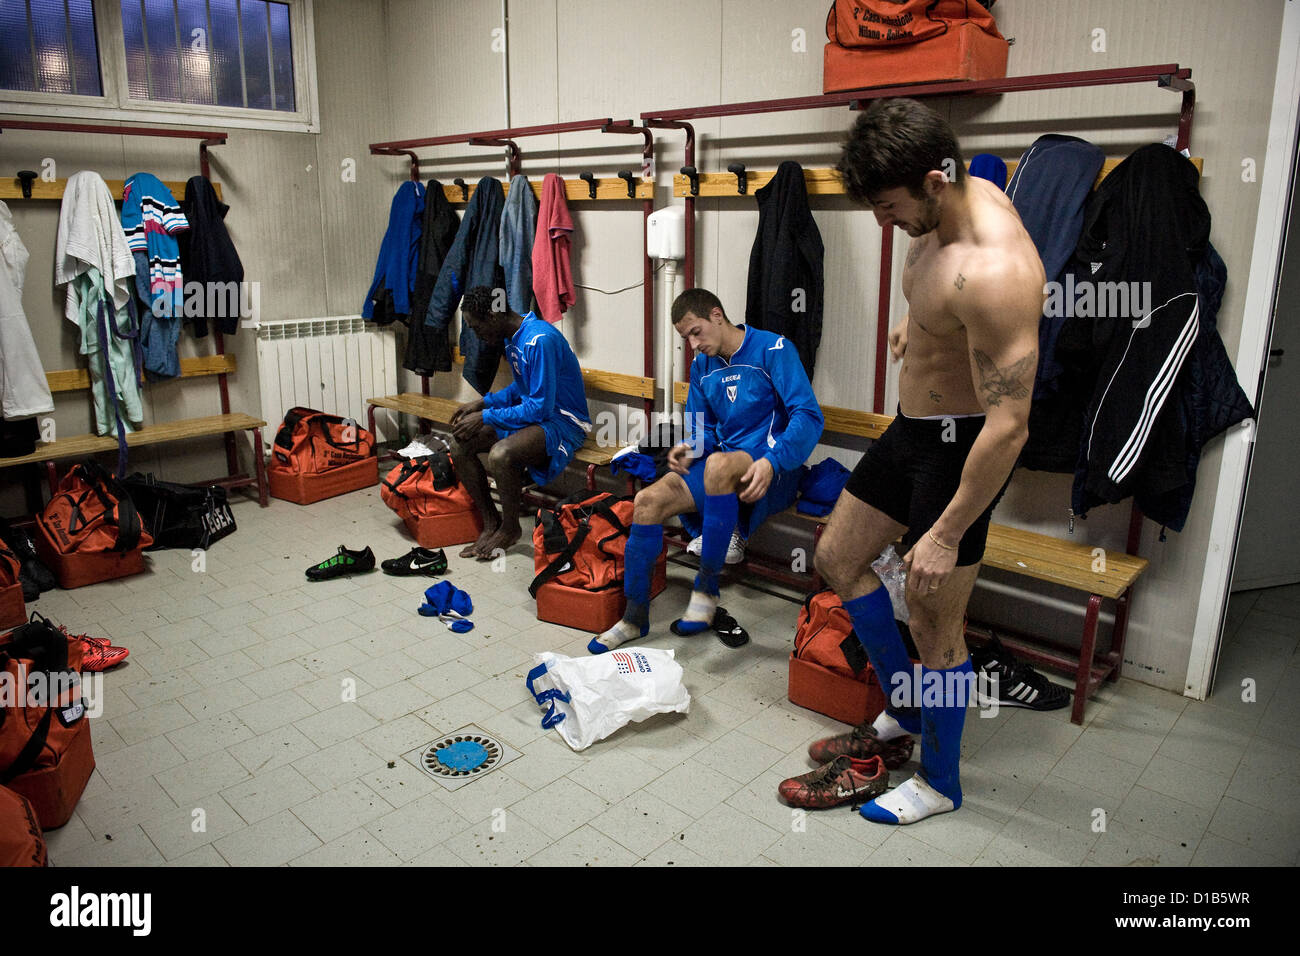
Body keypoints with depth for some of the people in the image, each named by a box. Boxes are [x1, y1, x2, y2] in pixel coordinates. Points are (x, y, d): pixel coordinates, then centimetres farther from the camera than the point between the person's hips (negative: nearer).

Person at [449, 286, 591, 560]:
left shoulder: (540, 340, -23)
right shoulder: (512, 338, 8)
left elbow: (541, 407, -25)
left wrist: (486, 418, -19)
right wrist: (481, 403, 7)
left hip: (563, 422, -10)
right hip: (530, 414, 10)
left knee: (500, 454, -34)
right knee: (459, 445, -3)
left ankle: (510, 528, -7)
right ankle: (491, 522, 6)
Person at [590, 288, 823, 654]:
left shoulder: (773, 349, -8)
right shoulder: (703, 365, 14)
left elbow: (808, 415, -17)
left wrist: (771, 462, -31)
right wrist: (688, 449, -1)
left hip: (772, 471, -6)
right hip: (726, 465, 7)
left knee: (720, 463, -39)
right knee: (647, 501, -15)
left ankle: (706, 589, -24)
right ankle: (636, 617, -3)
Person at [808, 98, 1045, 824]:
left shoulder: (993, 273, -31)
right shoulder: (964, 197, -3)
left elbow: (1009, 426, -30)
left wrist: (946, 534, -25)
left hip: (963, 447, -10)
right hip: (912, 428, 10)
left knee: (935, 625, 3)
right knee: (838, 559, 17)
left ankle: (941, 783, 28)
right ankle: (905, 716, 34)